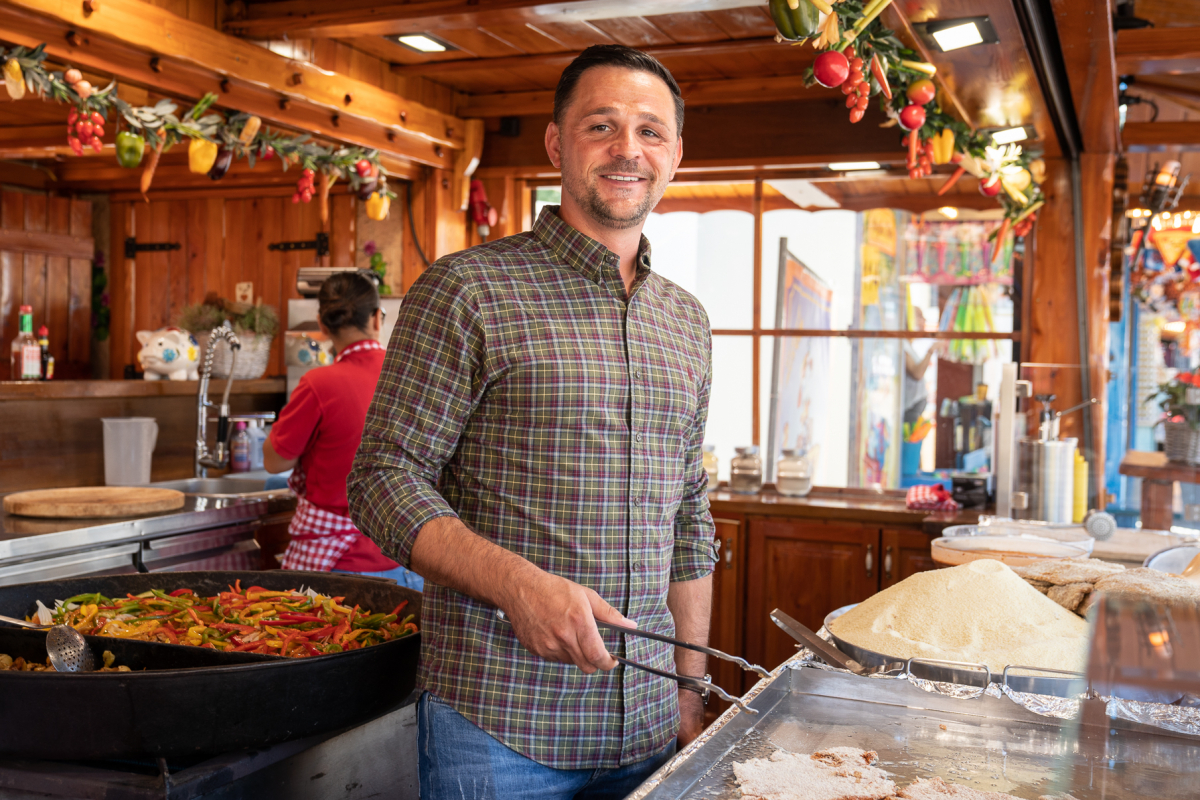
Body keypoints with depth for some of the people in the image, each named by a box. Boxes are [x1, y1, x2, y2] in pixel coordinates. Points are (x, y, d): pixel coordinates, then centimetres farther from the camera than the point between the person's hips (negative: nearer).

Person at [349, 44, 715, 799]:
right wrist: (518, 583, -23)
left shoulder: (688, 321, 11)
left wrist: (691, 683, 12)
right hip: (494, 717, -5)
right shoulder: (468, 289, -7)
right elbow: (385, 478, -9)